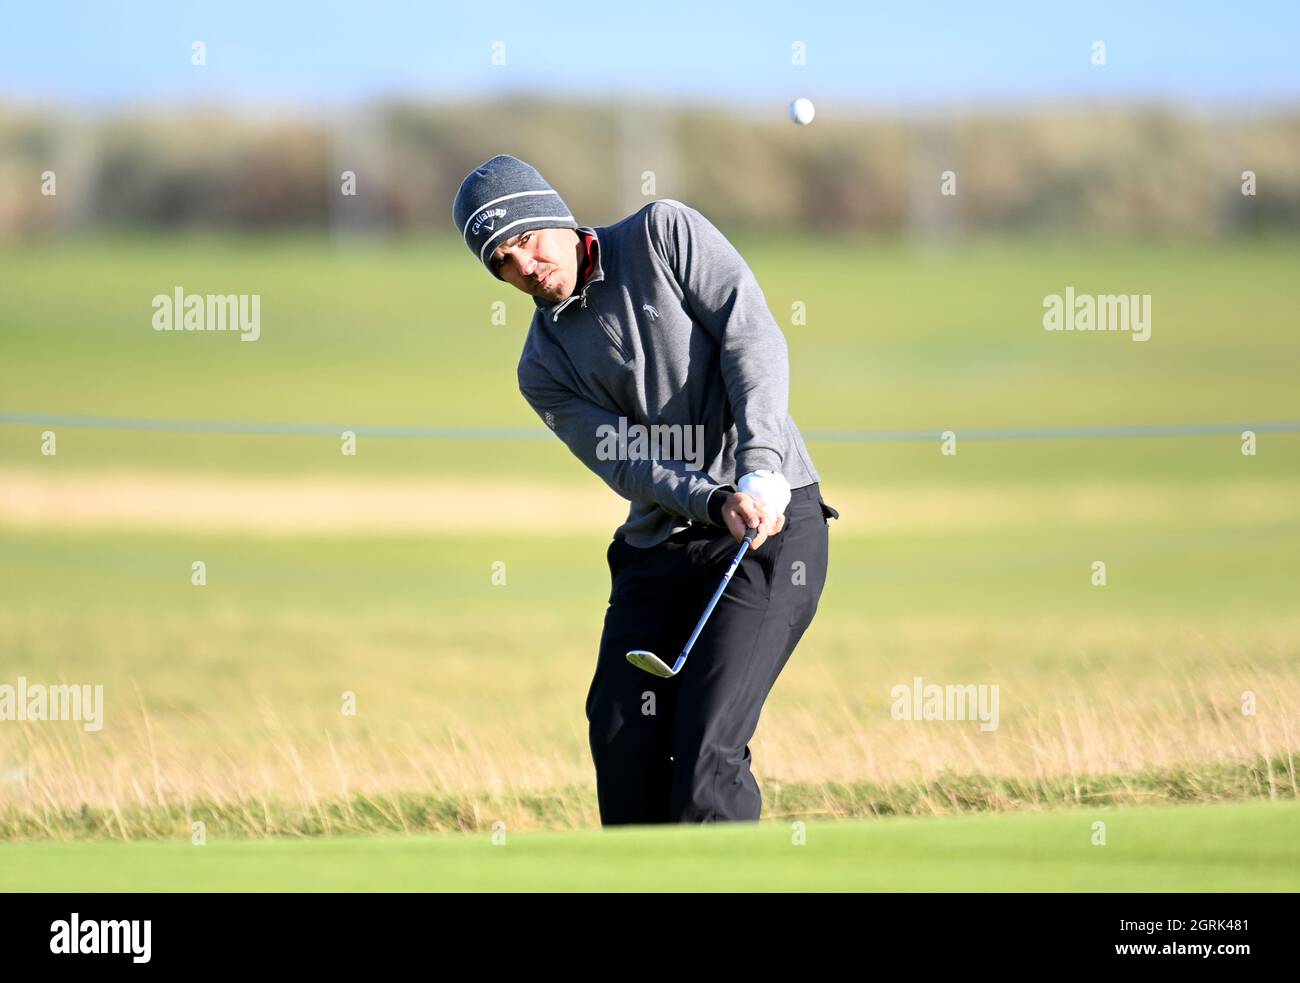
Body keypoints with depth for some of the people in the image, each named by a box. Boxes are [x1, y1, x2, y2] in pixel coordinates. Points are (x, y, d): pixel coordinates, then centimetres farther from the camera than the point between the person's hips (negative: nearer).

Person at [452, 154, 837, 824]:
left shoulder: (665, 233, -1)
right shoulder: (543, 370, 7)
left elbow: (753, 335, -10)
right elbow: (629, 467, -5)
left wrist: (759, 463, -23)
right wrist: (717, 503, -24)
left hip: (776, 524, -5)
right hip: (657, 545, 5)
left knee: (706, 744, -16)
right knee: (621, 739, -3)